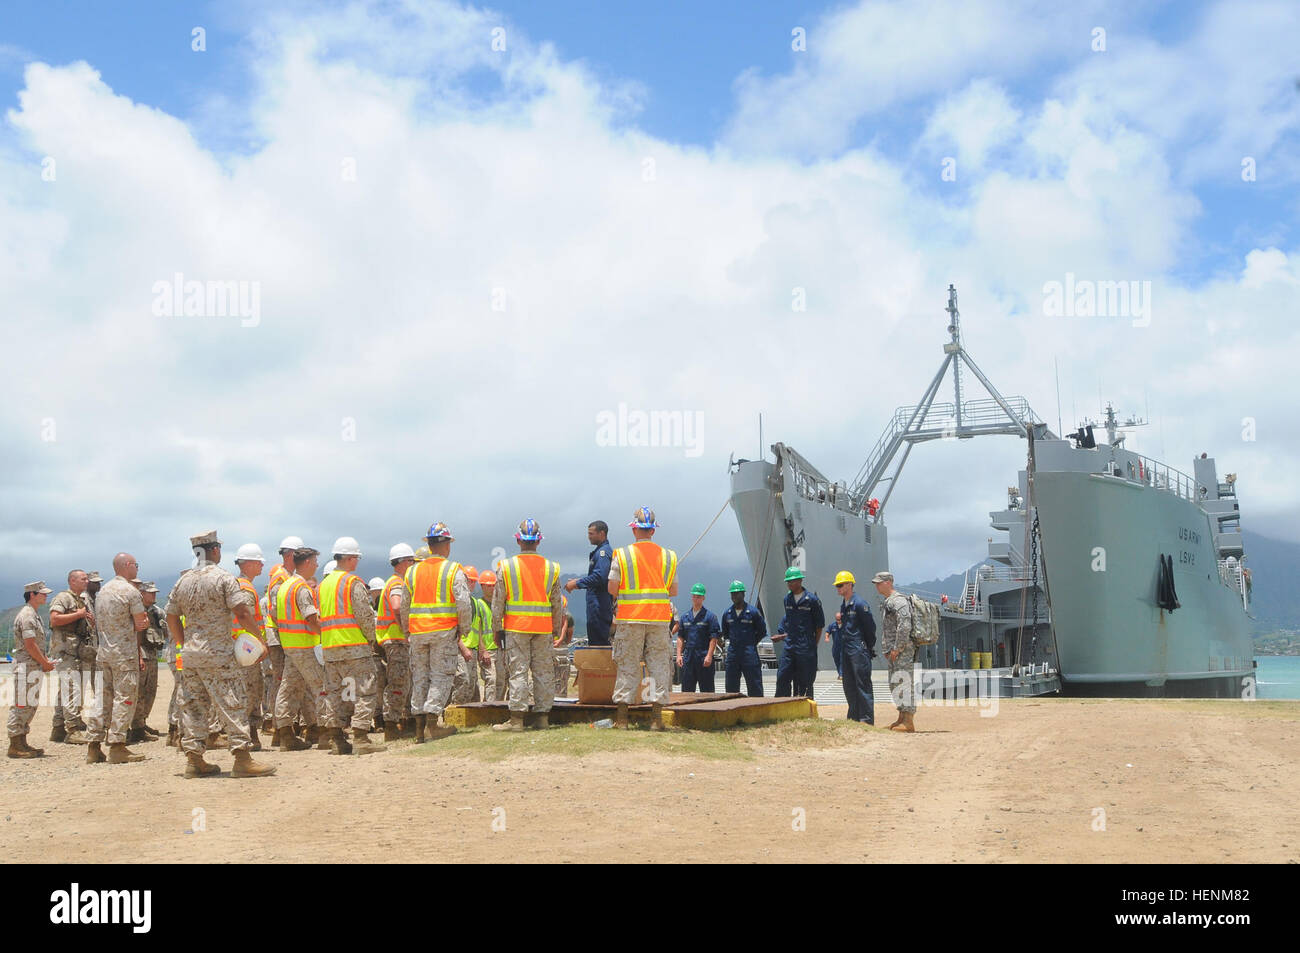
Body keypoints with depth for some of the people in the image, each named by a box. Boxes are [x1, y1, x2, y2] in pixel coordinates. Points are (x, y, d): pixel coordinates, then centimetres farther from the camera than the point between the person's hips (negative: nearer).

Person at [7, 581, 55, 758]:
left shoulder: (33, 615, 18)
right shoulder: (27, 615, -14)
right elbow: (29, 644, -19)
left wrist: (45, 661, 10)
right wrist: (45, 663, -11)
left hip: (35, 667, 10)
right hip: (26, 666, -10)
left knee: (30, 706, 12)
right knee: (22, 705, -7)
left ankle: (22, 743, 18)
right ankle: (15, 745, -5)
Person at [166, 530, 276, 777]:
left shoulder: (183, 581, 11)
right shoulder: (223, 578, -7)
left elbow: (171, 617, 16)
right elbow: (242, 612, -15)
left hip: (189, 653, 6)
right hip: (218, 654, -6)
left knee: (193, 706, 10)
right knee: (233, 703, -4)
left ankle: (194, 760, 13)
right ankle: (242, 758, -7)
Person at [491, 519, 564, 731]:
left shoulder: (507, 566, -3)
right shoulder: (551, 568, 4)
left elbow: (498, 601, -1)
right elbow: (557, 603, 9)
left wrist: (497, 629, 7)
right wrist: (556, 629, 17)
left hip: (516, 627, -2)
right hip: (543, 629, 2)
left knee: (518, 671, -1)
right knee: (544, 671, 7)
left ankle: (517, 718, -3)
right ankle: (543, 716, 11)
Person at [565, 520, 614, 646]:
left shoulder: (603, 552, -14)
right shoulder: (602, 551, 19)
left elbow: (599, 577, -24)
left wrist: (577, 584, -16)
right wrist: (578, 582, 16)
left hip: (599, 606, -11)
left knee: (597, 642, -9)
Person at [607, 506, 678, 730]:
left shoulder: (622, 555, -3)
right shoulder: (668, 556, 5)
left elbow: (612, 589, -3)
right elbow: (673, 591, 8)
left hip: (629, 619, -1)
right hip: (660, 619, 1)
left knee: (627, 665, 4)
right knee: (658, 665, 6)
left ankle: (621, 716, 5)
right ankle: (656, 717, 3)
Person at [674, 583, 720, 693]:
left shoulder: (710, 616, 0)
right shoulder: (685, 617, 14)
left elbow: (714, 638, -6)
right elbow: (680, 638, 14)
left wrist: (709, 656, -15)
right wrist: (679, 655, 4)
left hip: (704, 659, -4)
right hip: (688, 658, 4)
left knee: (707, 690, -2)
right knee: (686, 690, 5)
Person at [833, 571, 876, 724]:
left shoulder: (859, 604, -12)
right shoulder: (843, 604, 15)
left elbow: (870, 626, -11)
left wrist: (869, 648, -9)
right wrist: (839, 620, 4)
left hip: (859, 649, -9)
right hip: (846, 649, 9)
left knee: (863, 684, -7)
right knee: (849, 686, 12)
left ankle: (867, 720, -4)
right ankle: (854, 718, 20)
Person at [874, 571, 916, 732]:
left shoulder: (898, 601, -13)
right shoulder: (888, 602, 20)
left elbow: (905, 626, -23)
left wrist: (897, 648, -21)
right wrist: (888, 649, 19)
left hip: (903, 651, -11)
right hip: (894, 652, 11)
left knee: (902, 683, -12)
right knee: (894, 685, 14)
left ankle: (909, 722, -12)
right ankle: (902, 718, 21)